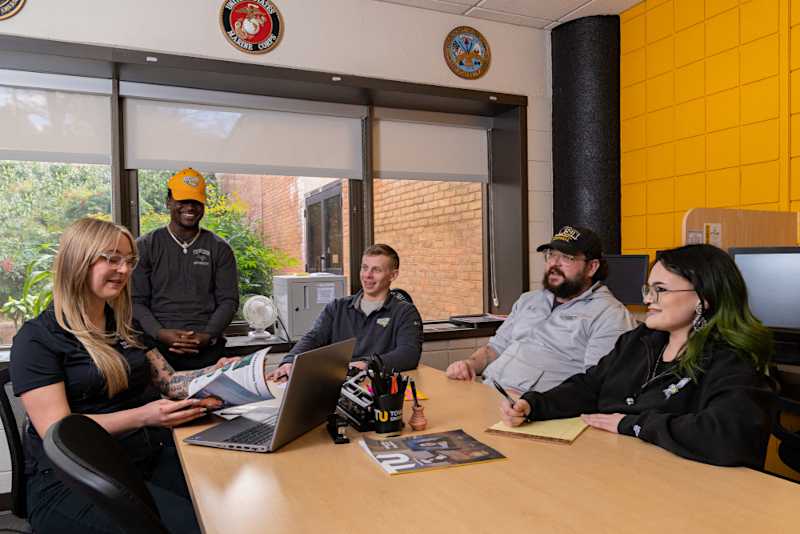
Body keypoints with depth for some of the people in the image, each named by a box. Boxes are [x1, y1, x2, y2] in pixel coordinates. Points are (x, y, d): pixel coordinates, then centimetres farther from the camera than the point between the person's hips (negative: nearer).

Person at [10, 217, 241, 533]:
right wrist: (141, 416, -24)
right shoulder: (37, 339, -4)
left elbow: (166, 381, 16)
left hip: (149, 457, 6)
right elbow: (57, 431, -12)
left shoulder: (124, 327, 17)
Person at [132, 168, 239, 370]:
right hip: (157, 346, 0)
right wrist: (161, 334, -12)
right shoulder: (145, 247, 9)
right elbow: (136, 301, 4)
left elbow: (228, 300, 5)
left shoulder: (219, 248, 10)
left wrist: (207, 336, -11)